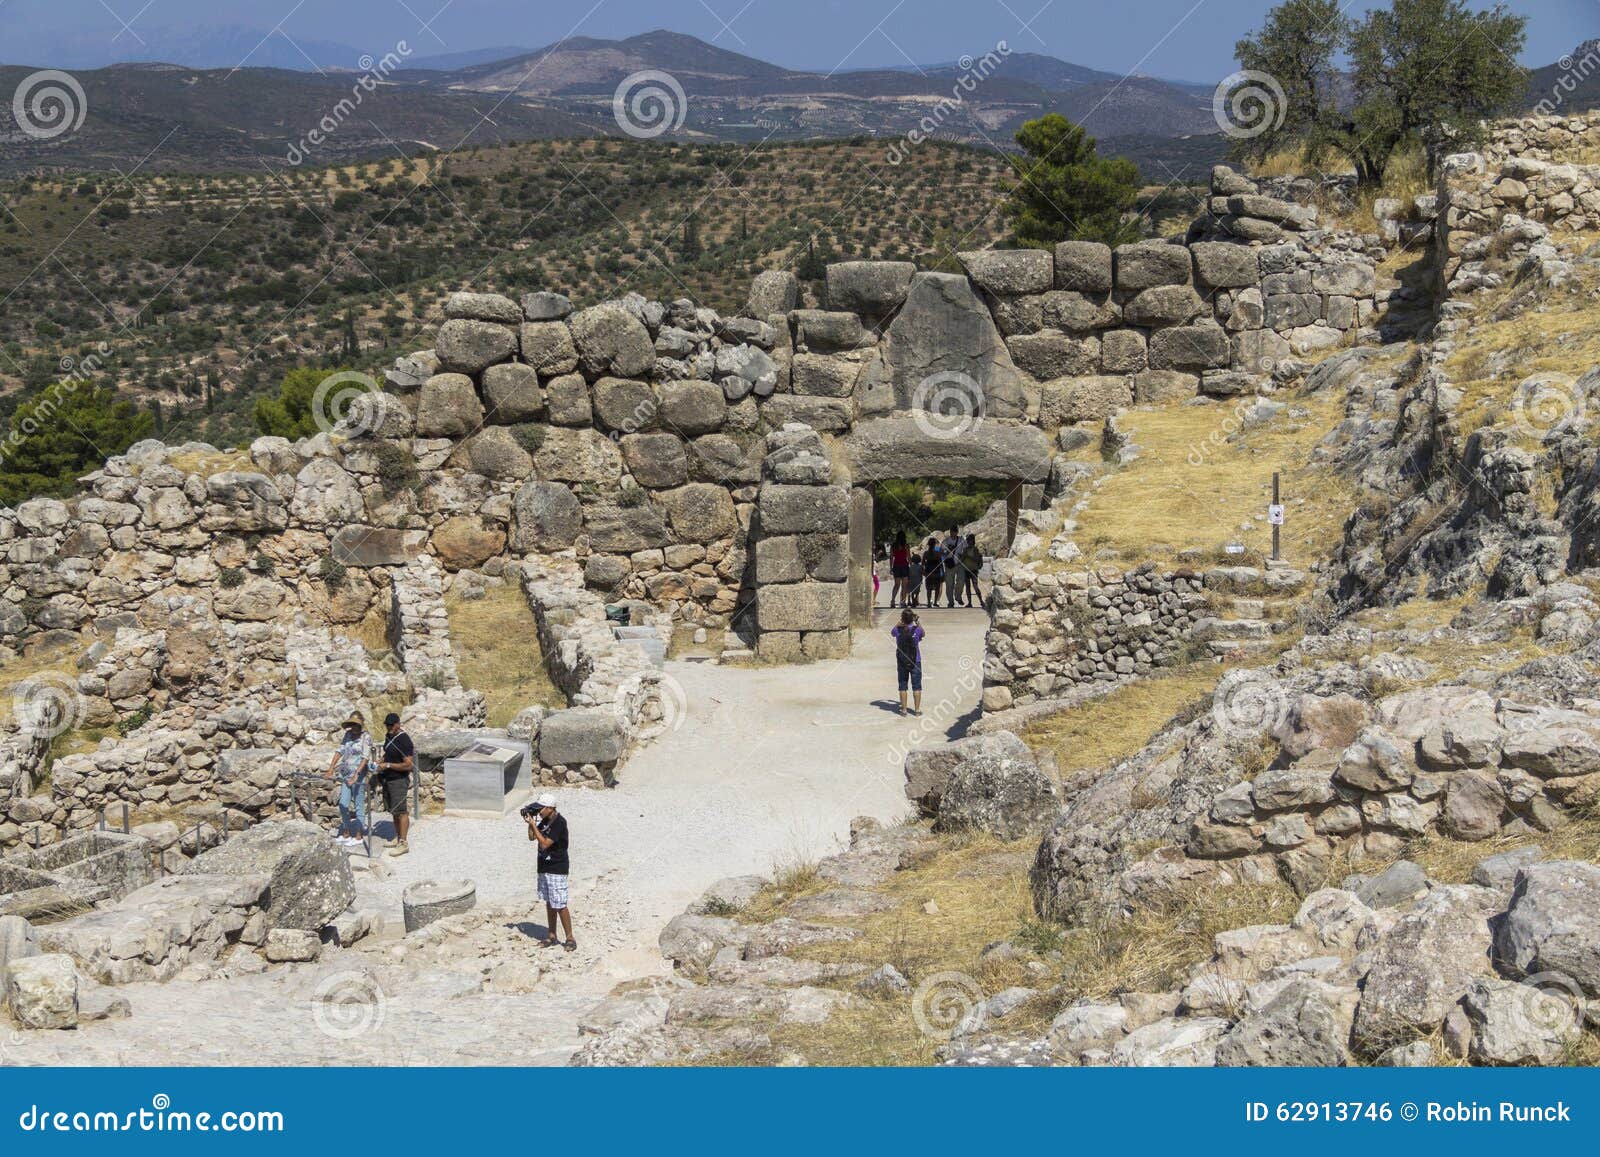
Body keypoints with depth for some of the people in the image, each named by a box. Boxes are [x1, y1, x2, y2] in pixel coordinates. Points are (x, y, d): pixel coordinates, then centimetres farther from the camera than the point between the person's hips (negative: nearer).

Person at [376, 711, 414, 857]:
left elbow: (408, 765, -22)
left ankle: (403, 844, -3)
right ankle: (398, 838, 24)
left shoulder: (404, 741, -20)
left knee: (401, 812, -5)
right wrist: (380, 762, 6)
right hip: (388, 779, 9)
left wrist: (388, 765, -20)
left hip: (399, 780, -9)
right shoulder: (389, 736, 8)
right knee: (393, 811, 15)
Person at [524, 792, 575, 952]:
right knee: (549, 903, 14)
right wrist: (530, 822, -2)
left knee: (559, 905, -7)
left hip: (557, 870, -9)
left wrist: (533, 824, -22)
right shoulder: (545, 820, 6)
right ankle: (552, 937, 22)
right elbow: (532, 837, 12)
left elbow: (545, 843, -25)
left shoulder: (559, 822, -21)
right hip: (544, 868, 9)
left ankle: (570, 939, 0)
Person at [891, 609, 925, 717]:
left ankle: (903, 709, 9)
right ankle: (917, 709, 7)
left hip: (901, 662, 1)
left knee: (903, 686, 8)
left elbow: (892, 634, 15)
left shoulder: (898, 630, -9)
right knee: (916, 686, 7)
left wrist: (899, 623, 16)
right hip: (915, 662, -1)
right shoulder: (917, 630, -11)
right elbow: (924, 635, 12)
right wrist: (918, 623, 19)